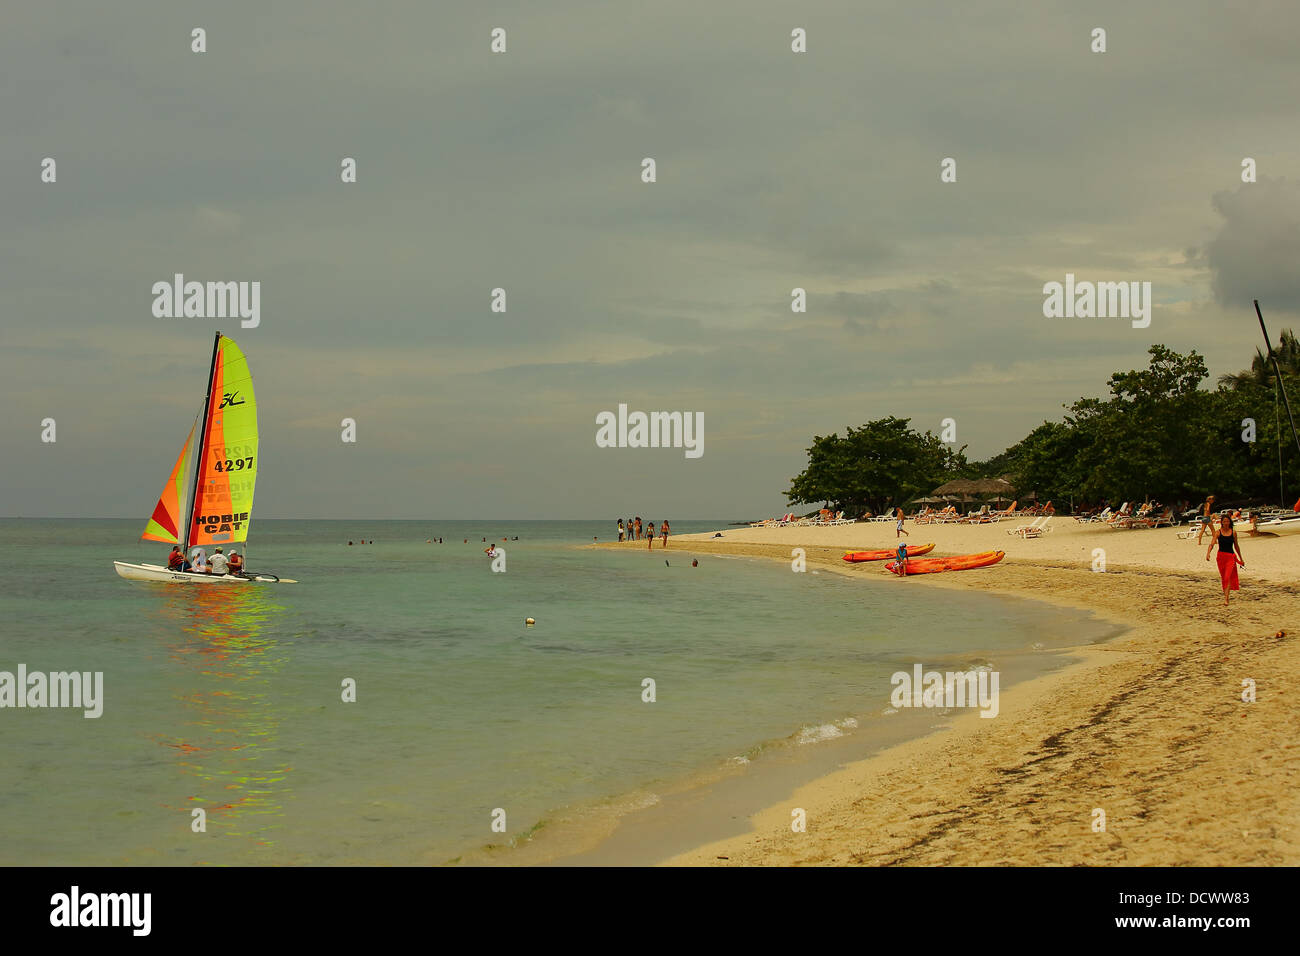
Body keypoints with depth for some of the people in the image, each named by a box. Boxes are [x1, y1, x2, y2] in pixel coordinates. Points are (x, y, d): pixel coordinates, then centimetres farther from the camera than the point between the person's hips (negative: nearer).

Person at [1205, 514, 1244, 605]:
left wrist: (1241, 559, 20)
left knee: (1228, 576, -16)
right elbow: (1212, 544, -12)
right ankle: (1225, 595, 28)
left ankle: (1226, 598, -20)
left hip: (1231, 557, -1)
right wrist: (1208, 553, -30)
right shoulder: (1218, 533, -2)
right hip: (1221, 556, 1)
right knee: (1223, 577, 10)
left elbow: (1236, 546, 13)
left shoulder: (1233, 533, 2)